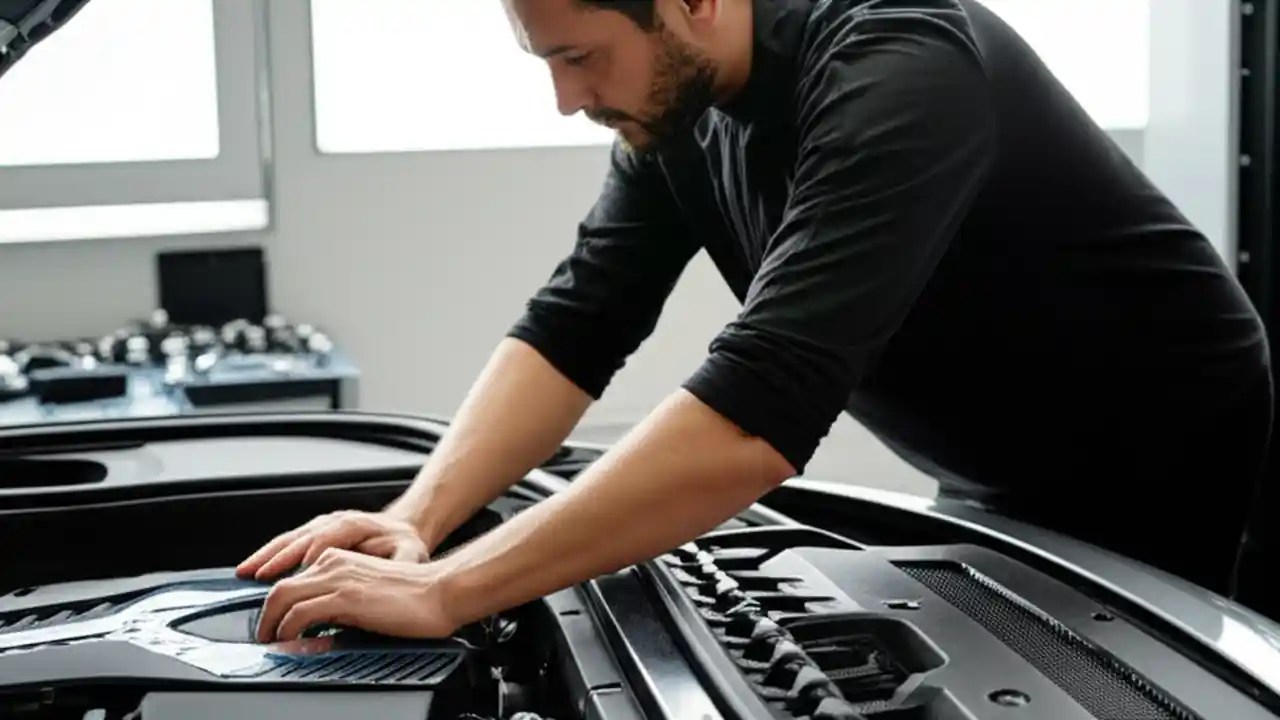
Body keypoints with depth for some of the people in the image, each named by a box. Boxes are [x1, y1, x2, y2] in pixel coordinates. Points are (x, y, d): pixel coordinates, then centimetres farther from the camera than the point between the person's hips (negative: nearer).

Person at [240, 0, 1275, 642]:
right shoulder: (679, 101, -9)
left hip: (1179, 484, -7)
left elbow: (755, 414, -44)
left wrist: (447, 592, -43)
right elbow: (572, 328, -7)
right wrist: (418, 519, -22)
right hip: (1002, 494, 7)